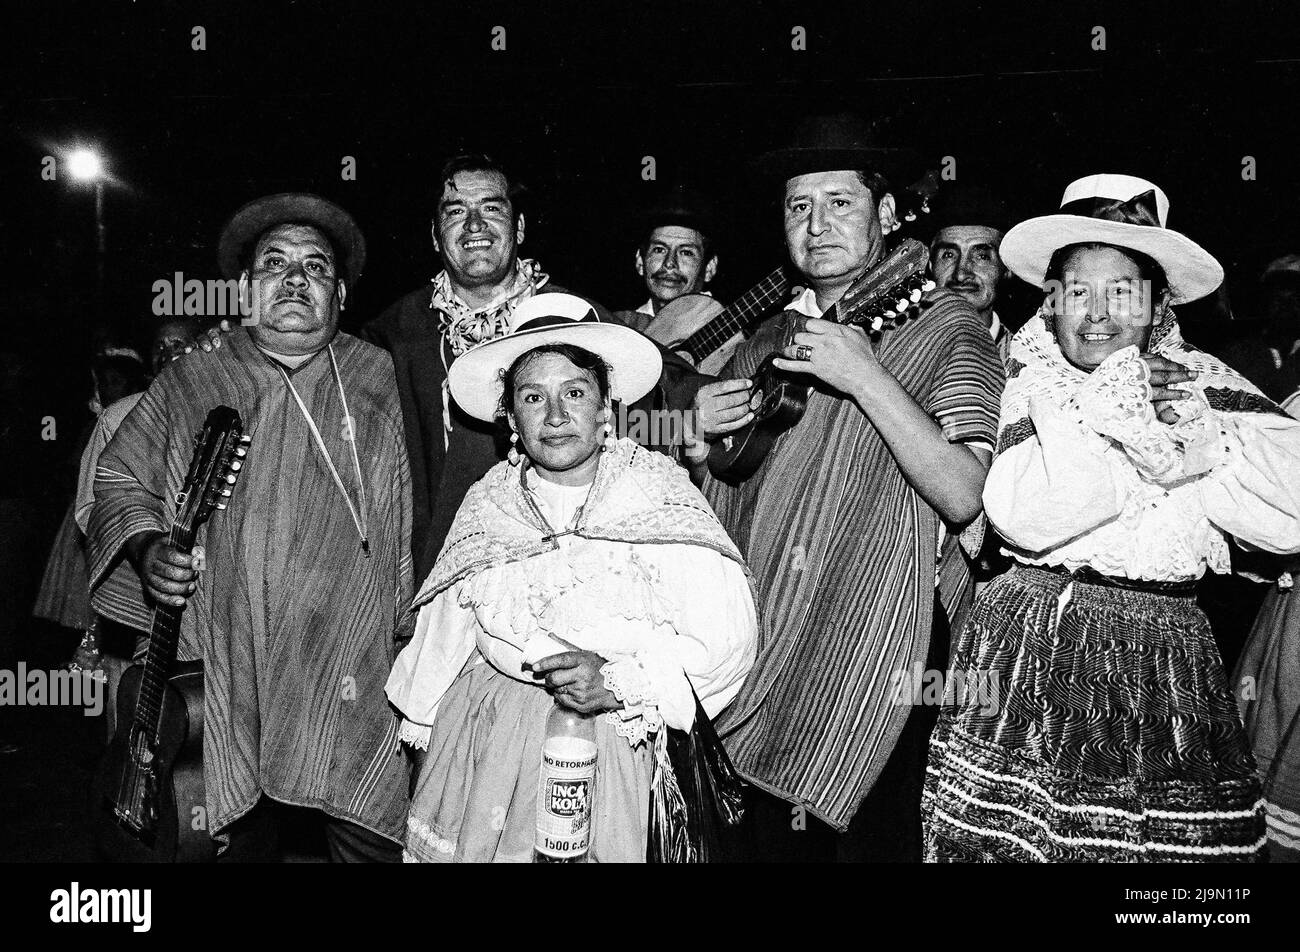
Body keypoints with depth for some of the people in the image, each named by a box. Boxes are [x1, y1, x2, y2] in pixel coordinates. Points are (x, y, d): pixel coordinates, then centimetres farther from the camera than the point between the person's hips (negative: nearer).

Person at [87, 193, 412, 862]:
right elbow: (119, 478, 16)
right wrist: (147, 549, -5)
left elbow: (409, 523, 6)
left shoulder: (382, 380, 4)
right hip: (230, 684, 1)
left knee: (373, 844, 2)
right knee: (245, 839, 13)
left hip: (354, 688, -1)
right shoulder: (189, 385, 7)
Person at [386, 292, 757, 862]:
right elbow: (442, 640, 15)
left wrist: (620, 680, -27)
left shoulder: (661, 498, -11)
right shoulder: (485, 505, 2)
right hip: (482, 746, 3)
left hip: (612, 746, -3)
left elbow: (726, 643, -15)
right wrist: (424, 729, 21)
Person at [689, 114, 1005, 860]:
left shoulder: (946, 329, -2)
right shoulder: (764, 342, 11)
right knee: (771, 840, 13)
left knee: (872, 839, 5)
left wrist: (866, 377, -18)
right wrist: (694, 432, -2)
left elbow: (963, 497, -16)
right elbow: (706, 503, 19)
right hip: (758, 670, 5)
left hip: (875, 672, -4)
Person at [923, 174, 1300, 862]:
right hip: (1032, 657, -1)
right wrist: (1118, 405, -12)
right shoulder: (1024, 375, 1)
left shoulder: (1203, 383, 7)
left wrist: (1195, 429, -10)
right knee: (1005, 840, 2)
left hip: (1164, 669, 2)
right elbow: (1026, 517, -15)